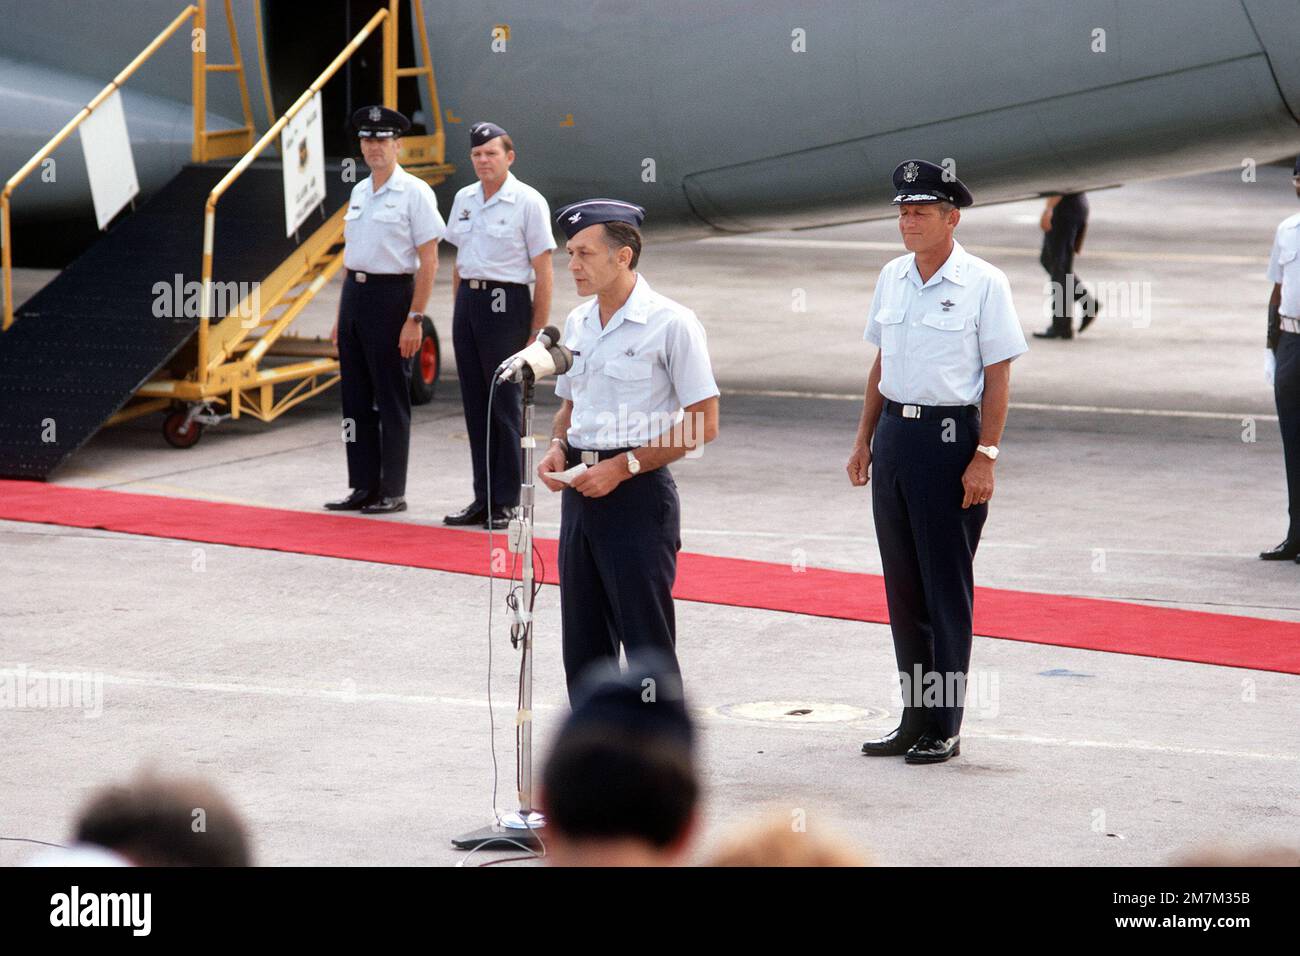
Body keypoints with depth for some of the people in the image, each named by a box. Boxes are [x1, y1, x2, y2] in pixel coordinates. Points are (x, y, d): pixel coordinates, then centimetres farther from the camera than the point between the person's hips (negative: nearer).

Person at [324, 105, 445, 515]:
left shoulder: (414, 193, -8)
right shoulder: (359, 192, 14)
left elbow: (428, 262, -11)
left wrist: (415, 318, -17)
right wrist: (341, 316, 16)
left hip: (391, 295, -7)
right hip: (354, 295, 7)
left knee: (391, 399, -2)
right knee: (356, 396, 9)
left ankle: (392, 492, 4)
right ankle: (363, 488, 16)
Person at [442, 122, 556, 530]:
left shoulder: (528, 202, -8)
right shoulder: (464, 199, 11)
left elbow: (543, 271, -8)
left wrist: (537, 330, -11)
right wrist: (458, 312, 14)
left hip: (506, 304, -6)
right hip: (468, 301, 6)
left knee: (505, 404, -4)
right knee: (475, 404, 8)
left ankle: (507, 503, 1)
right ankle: (482, 499, 15)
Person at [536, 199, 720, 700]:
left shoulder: (671, 323, -10)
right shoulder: (578, 323, 12)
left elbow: (703, 424, -11)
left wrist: (623, 466, -16)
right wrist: (558, 448, 2)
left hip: (638, 493, -7)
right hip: (581, 491, 7)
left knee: (647, 644, -5)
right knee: (584, 644, 10)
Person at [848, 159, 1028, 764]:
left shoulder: (982, 284, -9)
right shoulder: (892, 278, 9)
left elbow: (998, 378, -9)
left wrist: (985, 457, -14)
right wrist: (865, 439, 15)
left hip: (950, 435, -6)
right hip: (894, 435, 6)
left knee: (946, 584, -1)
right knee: (903, 584, 11)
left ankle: (943, 728, 6)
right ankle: (914, 720, 20)